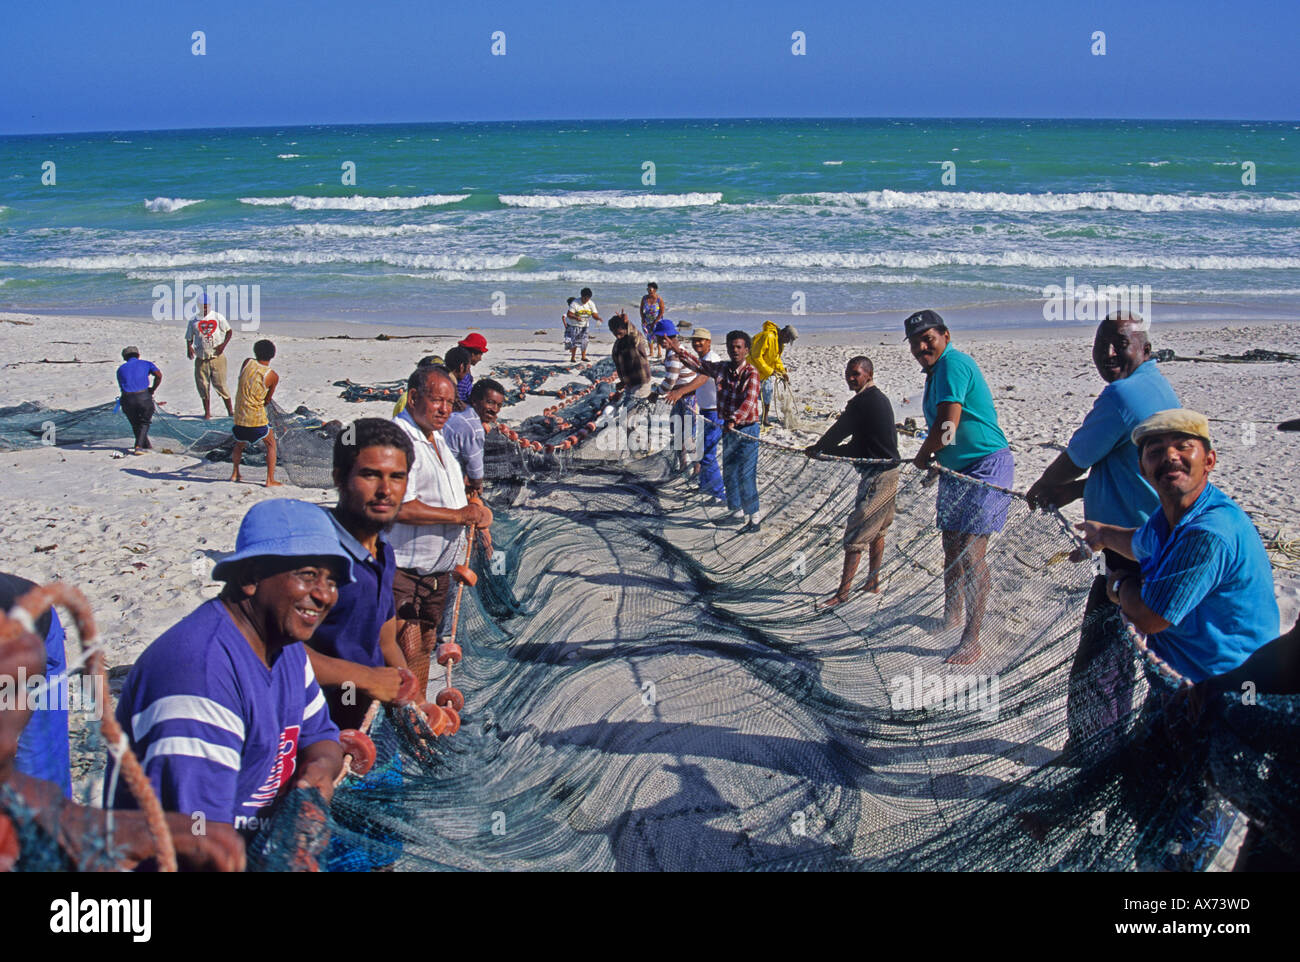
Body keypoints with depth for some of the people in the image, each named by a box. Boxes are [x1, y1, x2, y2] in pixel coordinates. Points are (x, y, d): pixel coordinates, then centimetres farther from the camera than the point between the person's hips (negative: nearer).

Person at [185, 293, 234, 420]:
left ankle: (230, 410, 9)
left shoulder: (218, 317, 4)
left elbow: (229, 331, 10)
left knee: (220, 384, -3)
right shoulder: (193, 321, 7)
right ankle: (207, 412, 15)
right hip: (201, 359, 2)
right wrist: (189, 348, -9)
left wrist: (223, 344, -6)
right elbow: (189, 338, 13)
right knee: (203, 385, 4)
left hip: (217, 357, -2)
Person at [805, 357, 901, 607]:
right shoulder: (878, 398, 14)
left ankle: (843, 592, -4)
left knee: (855, 534, -7)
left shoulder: (862, 401, -17)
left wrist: (817, 448, 9)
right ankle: (873, 582, 31)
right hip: (888, 471, 11)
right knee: (876, 530, 20)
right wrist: (825, 451, 13)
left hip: (876, 475, -11)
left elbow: (838, 431, -9)